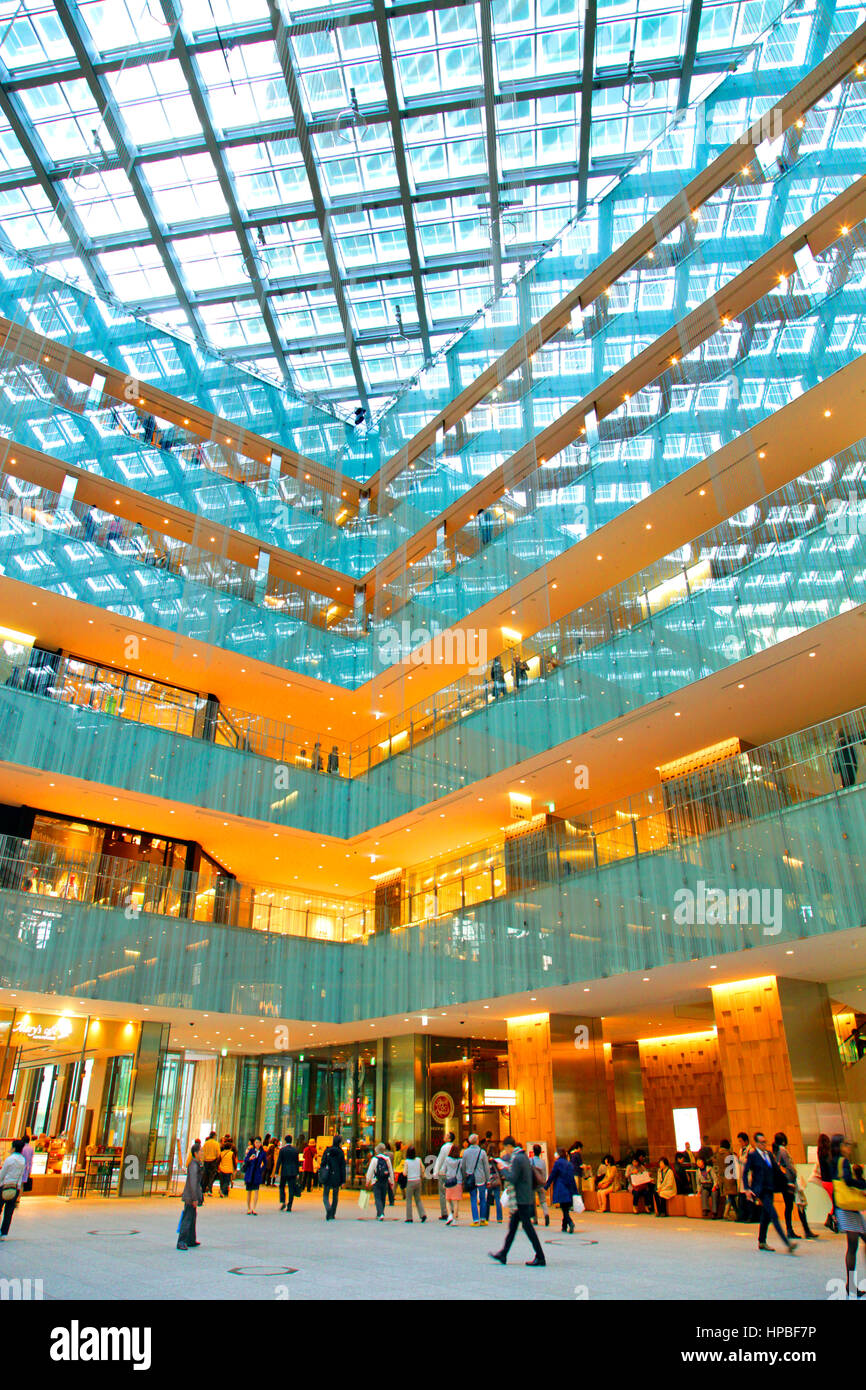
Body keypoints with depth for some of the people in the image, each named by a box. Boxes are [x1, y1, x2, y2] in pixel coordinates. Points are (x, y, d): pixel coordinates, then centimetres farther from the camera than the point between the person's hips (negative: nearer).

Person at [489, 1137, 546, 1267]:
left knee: (528, 1228, -3)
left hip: (521, 1200, -10)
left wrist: (503, 1169, -7)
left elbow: (512, 1178, -23)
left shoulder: (517, 1159, -18)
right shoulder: (523, 1156, 12)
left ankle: (540, 1258, 2)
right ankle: (503, 1254, 21)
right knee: (512, 1226, 14)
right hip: (525, 1199, 10)